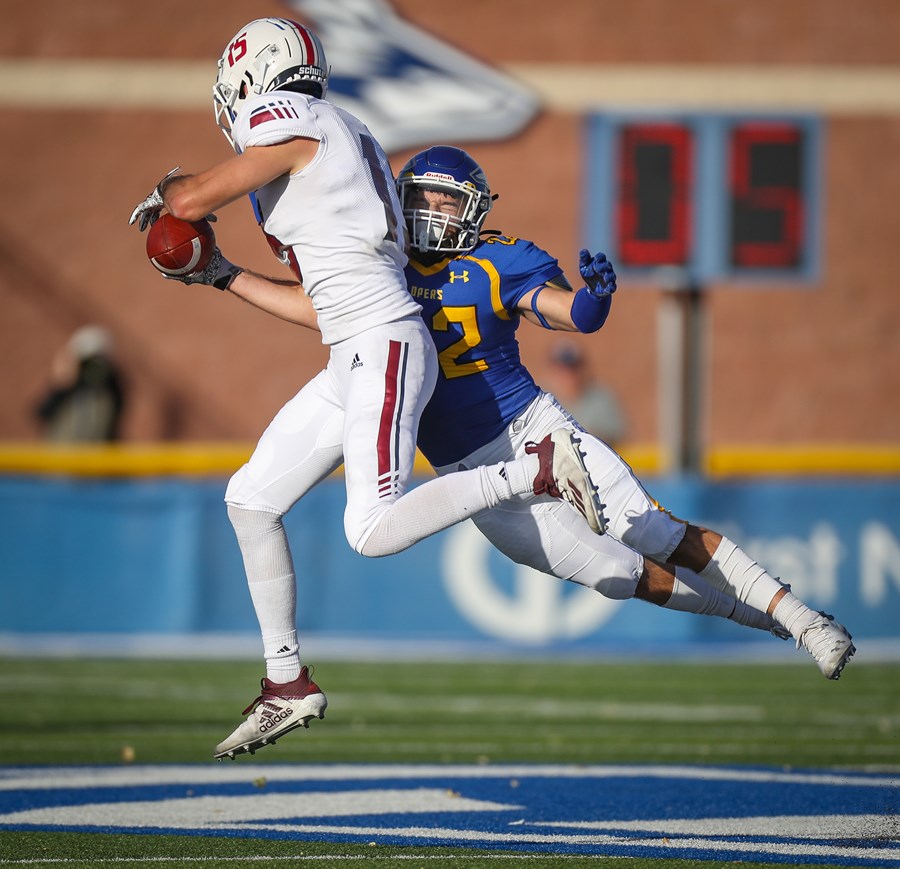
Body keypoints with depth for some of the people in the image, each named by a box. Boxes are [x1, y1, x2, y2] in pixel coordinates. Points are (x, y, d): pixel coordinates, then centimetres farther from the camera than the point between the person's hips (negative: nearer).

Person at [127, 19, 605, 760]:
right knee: (251, 499, 10)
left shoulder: (296, 124, -7)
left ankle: (538, 470, -10)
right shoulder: (333, 147, 22)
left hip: (383, 347, -10)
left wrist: (168, 189, 16)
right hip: (351, 362, 10)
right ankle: (288, 684, 16)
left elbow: (192, 202, -7)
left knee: (376, 532, -20)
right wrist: (223, 277, 28)